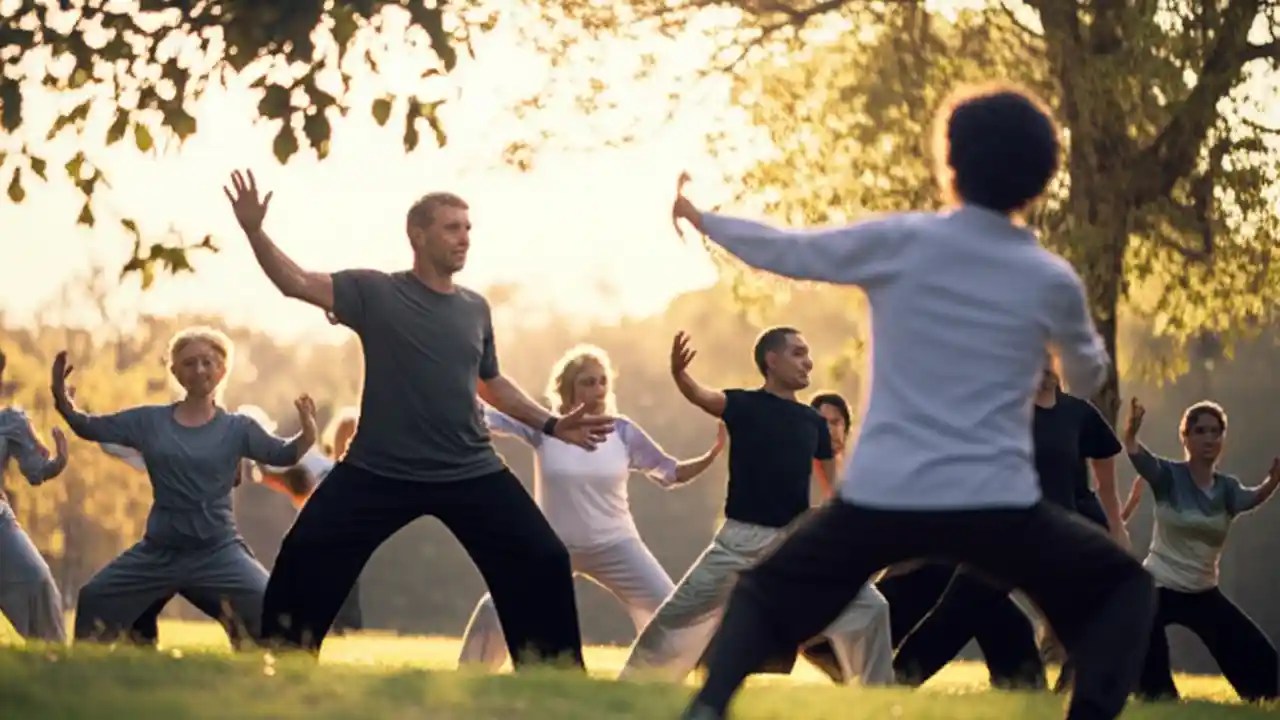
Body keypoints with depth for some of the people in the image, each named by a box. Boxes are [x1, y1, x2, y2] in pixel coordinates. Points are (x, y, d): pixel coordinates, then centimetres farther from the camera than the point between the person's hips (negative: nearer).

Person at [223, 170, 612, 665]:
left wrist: (551, 425, 15)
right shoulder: (376, 292, -4)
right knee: (303, 557, -9)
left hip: (471, 473, 3)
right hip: (379, 470, -3)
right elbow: (295, 283, -15)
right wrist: (253, 230, -30)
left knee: (545, 561, -3)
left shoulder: (475, 308, 9)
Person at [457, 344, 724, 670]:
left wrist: (714, 453, -13)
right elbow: (483, 414, -15)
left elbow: (672, 473, 2)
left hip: (614, 546, 1)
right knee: (495, 611, -14)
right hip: (552, 546, -1)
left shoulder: (622, 431, -7)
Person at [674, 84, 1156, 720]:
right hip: (996, 505, 0)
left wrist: (698, 218, 29)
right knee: (1122, 589, 18)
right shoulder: (1053, 281, 3)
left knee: (766, 593, 21)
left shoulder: (900, 241, -1)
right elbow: (1088, 379, 21)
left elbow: (786, 252, 12)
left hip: (880, 499, 1)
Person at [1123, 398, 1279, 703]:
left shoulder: (1227, 488, 0)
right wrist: (1131, 433, -54)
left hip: (1204, 594, 4)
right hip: (1158, 589, -4)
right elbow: (1137, 456, -30)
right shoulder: (1168, 476, -9)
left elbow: (1251, 498, -23)